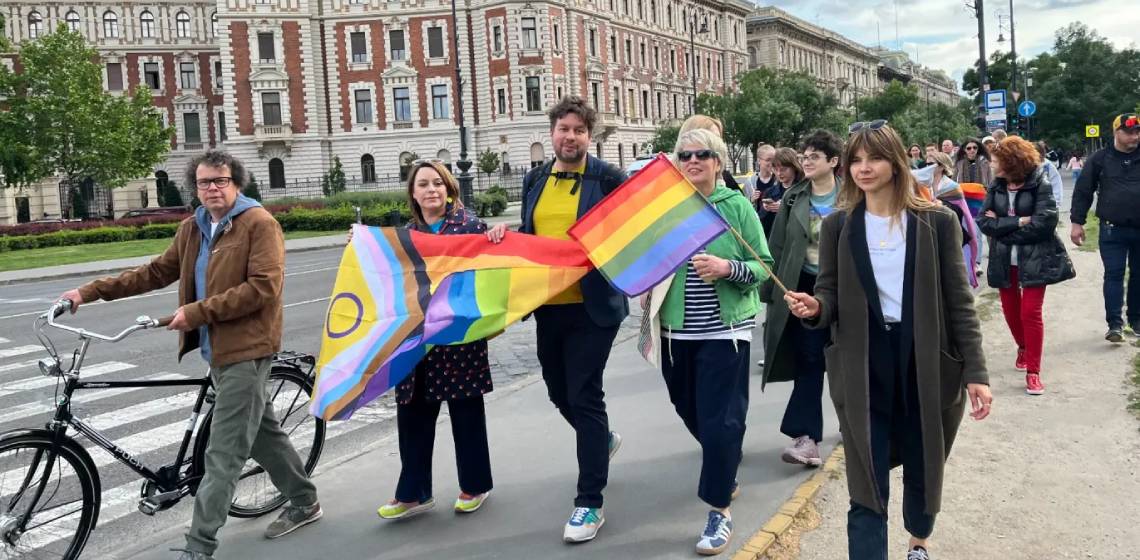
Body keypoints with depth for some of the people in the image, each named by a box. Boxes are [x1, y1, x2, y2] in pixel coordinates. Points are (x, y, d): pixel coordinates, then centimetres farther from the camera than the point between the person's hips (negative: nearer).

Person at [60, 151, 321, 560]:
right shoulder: (192, 229, 13)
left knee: (223, 453, -5)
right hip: (217, 349, 8)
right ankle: (304, 503, 33)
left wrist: (198, 311, -21)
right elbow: (156, 272, 17)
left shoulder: (260, 223, -12)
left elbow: (264, 287, -21)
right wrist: (91, 292, 10)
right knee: (262, 432, 18)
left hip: (246, 349, -8)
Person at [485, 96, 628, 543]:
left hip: (593, 306, -6)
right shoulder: (535, 180, 11)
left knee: (584, 395, -4)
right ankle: (602, 439, 48)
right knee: (559, 392, 17)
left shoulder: (608, 178, -5)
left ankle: (590, 502, 6)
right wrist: (505, 234, 0)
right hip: (548, 305, 6)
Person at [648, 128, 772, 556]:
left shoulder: (737, 206, -5)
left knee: (720, 419, -5)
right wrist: (649, 295, -5)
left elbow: (764, 266, -5)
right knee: (690, 411, 17)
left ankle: (720, 508, 9)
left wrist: (728, 268, -23)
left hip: (725, 328, -4)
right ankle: (725, 468, 44)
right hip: (677, 329, 4)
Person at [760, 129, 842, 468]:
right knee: (808, 360, -1)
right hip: (805, 287, 1)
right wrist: (771, 291, 1)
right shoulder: (794, 198, 3)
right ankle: (807, 437, -1)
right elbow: (778, 247, 4)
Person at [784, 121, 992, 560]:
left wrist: (976, 372, -7)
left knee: (923, 470, 20)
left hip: (928, 365, 1)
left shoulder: (937, 222, -3)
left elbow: (958, 302, -2)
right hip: (863, 368, 0)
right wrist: (814, 307, -23)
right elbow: (830, 294, 1)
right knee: (866, 491, -1)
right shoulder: (838, 225, 1)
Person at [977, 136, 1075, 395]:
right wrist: (1018, 222, -19)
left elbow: (1045, 222, -21)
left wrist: (1002, 227, -16)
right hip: (1004, 261, 5)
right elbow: (984, 222, -7)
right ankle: (1023, 348, 43)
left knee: (1030, 312, -6)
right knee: (1010, 310, 15)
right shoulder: (995, 186, 1)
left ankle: (1033, 371, 2)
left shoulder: (1040, 184, -11)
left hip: (1034, 260, -5)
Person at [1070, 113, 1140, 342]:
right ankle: (1115, 324, -2)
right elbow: (1083, 191, 1)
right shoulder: (1101, 159, 0)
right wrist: (1076, 222, -3)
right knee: (1113, 275, -3)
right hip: (1112, 230, -2)